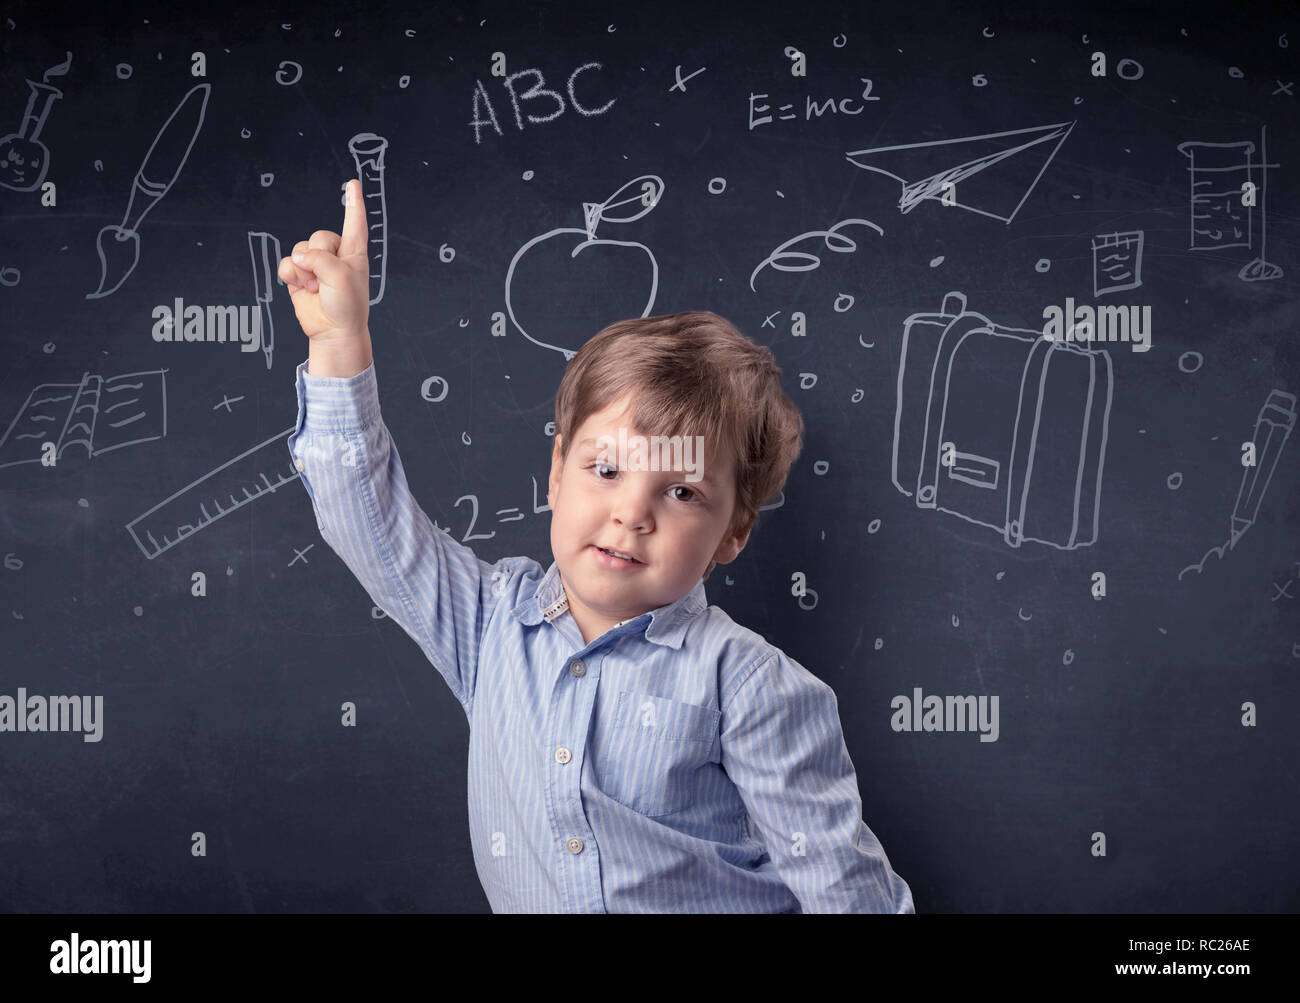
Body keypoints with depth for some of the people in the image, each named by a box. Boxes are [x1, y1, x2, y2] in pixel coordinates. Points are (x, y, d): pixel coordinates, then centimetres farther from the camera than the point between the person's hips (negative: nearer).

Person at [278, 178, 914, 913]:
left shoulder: (743, 683, -8)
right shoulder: (494, 619, 4)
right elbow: (373, 520, 2)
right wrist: (340, 339, -3)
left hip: (717, 900, -3)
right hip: (519, 900, 4)